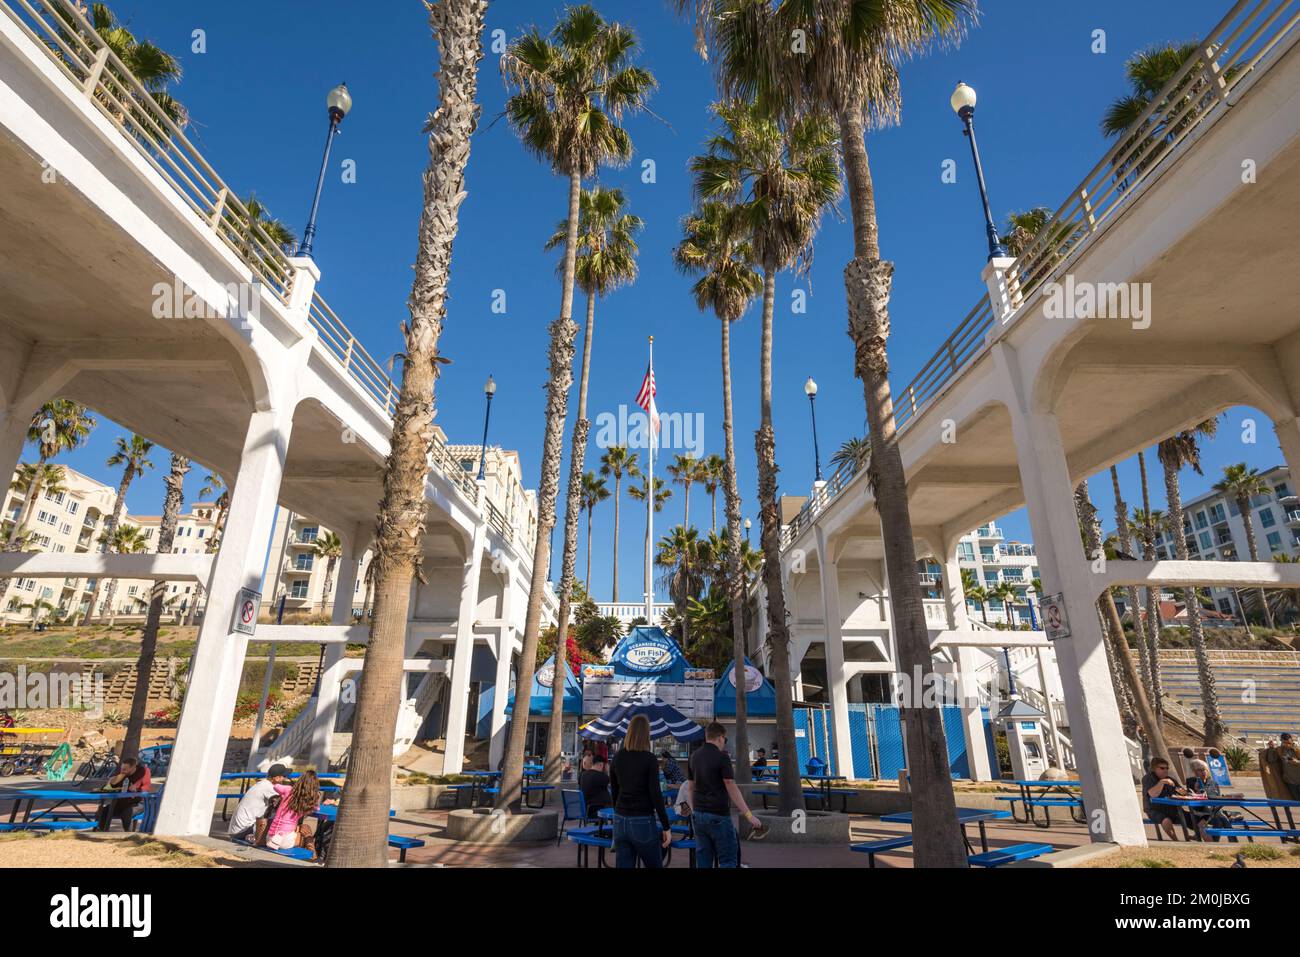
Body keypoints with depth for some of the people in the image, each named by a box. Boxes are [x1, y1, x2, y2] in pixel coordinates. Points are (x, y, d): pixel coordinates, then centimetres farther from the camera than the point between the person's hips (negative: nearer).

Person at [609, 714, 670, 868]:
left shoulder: (617, 757, 3)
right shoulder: (649, 759, -12)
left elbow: (614, 791, 11)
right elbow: (656, 794, -13)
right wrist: (666, 827, -7)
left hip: (620, 821, 5)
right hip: (642, 822, -4)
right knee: (654, 865, 12)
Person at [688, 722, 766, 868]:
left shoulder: (694, 757, 7)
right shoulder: (722, 757, -13)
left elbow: (691, 788, 13)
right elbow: (732, 789, -16)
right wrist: (748, 815, -13)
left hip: (698, 815, 6)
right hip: (718, 816, -6)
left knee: (703, 860, 11)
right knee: (728, 859, 3)